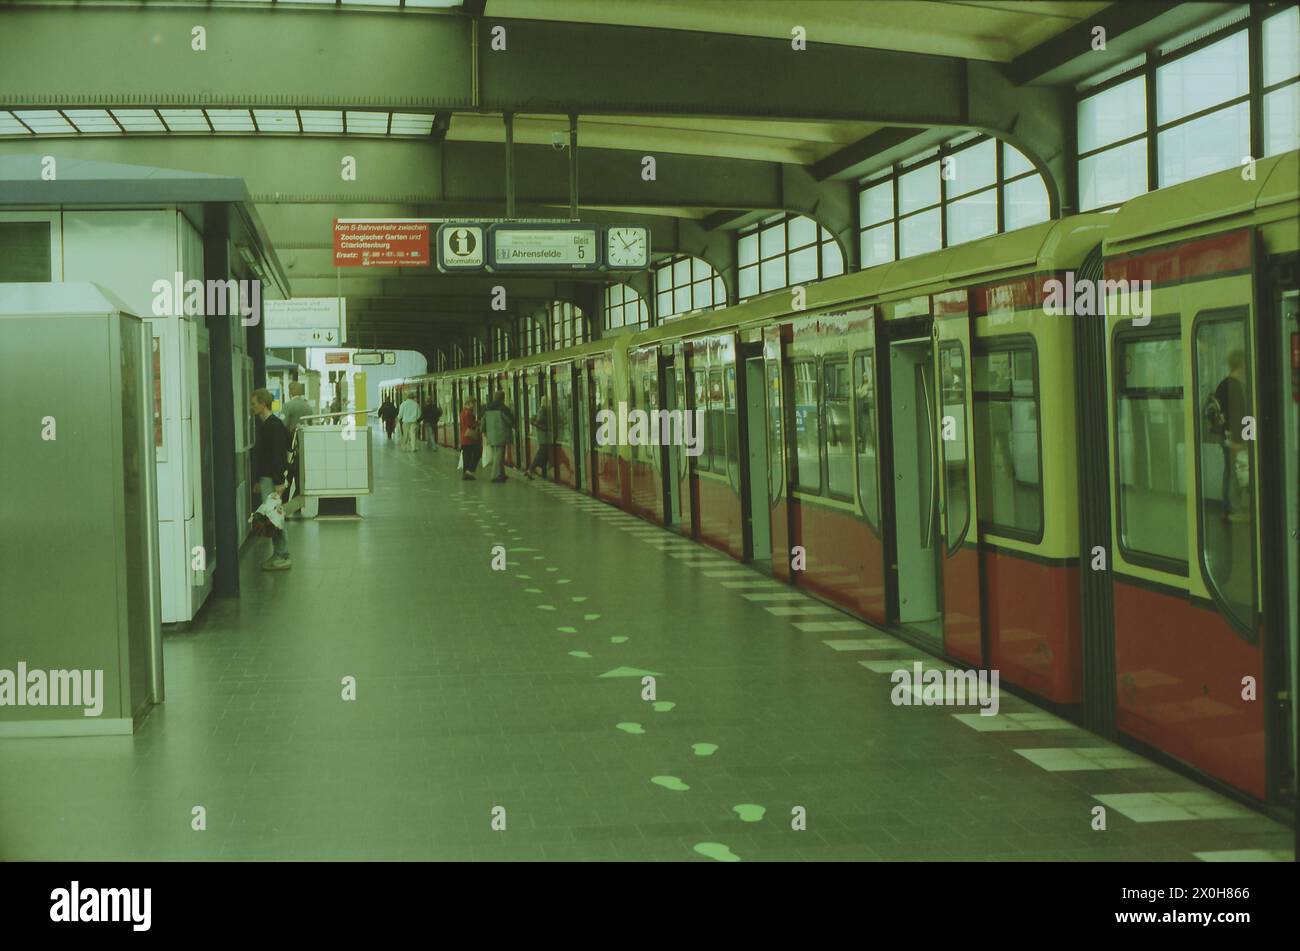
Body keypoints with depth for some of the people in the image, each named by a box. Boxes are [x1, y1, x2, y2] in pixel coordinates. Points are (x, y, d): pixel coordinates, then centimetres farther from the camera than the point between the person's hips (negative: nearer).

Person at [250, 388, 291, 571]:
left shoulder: (274, 425, -15)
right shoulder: (262, 424, 15)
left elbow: (279, 455, -20)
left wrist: (279, 482, -23)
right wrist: (257, 480, 22)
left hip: (273, 477, -10)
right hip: (265, 477, 10)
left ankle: (283, 557, -5)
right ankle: (278, 554, 15)